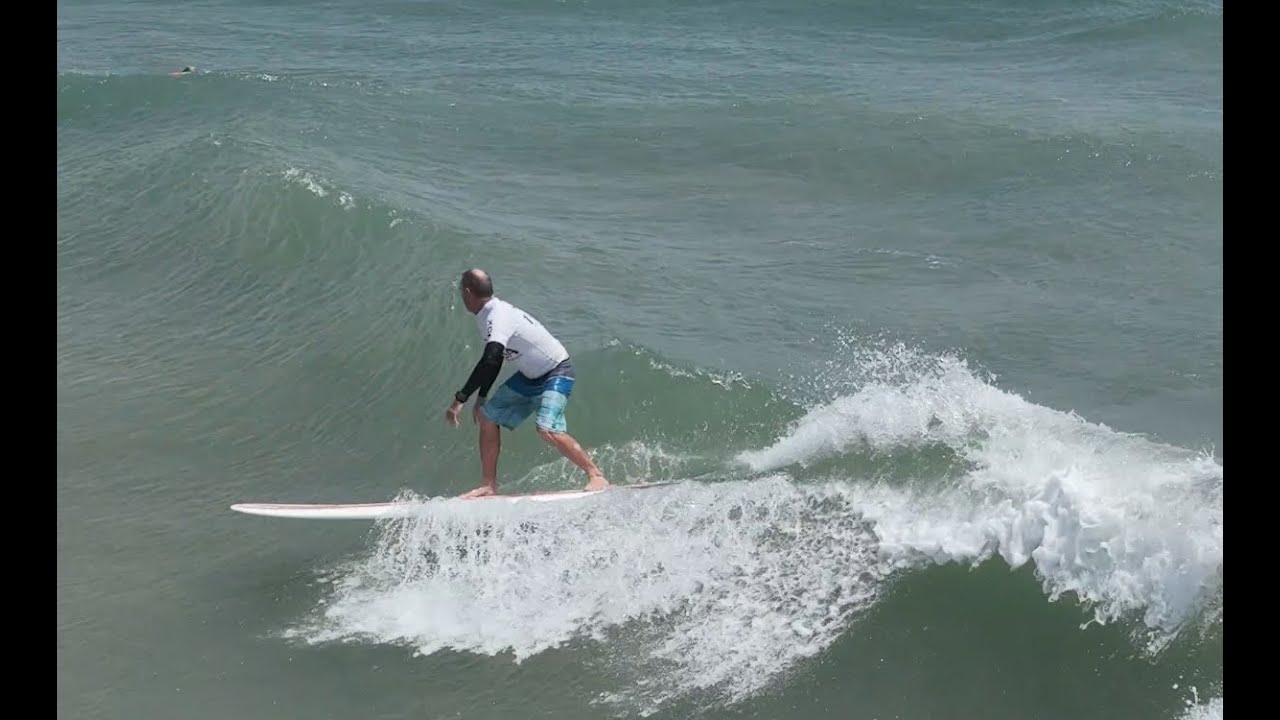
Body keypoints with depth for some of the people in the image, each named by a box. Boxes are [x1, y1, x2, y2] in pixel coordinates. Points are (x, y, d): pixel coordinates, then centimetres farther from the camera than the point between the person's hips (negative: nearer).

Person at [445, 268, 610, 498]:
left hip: (557, 372, -10)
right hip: (531, 376, 10)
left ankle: (596, 475, -14)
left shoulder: (498, 317, -26)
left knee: (547, 429, -28)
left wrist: (460, 399, -40)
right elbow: (493, 360, 17)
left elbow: (490, 361, -40)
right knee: (487, 415, 6)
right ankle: (489, 486, 11)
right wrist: (481, 397, 21)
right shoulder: (492, 313, 3)